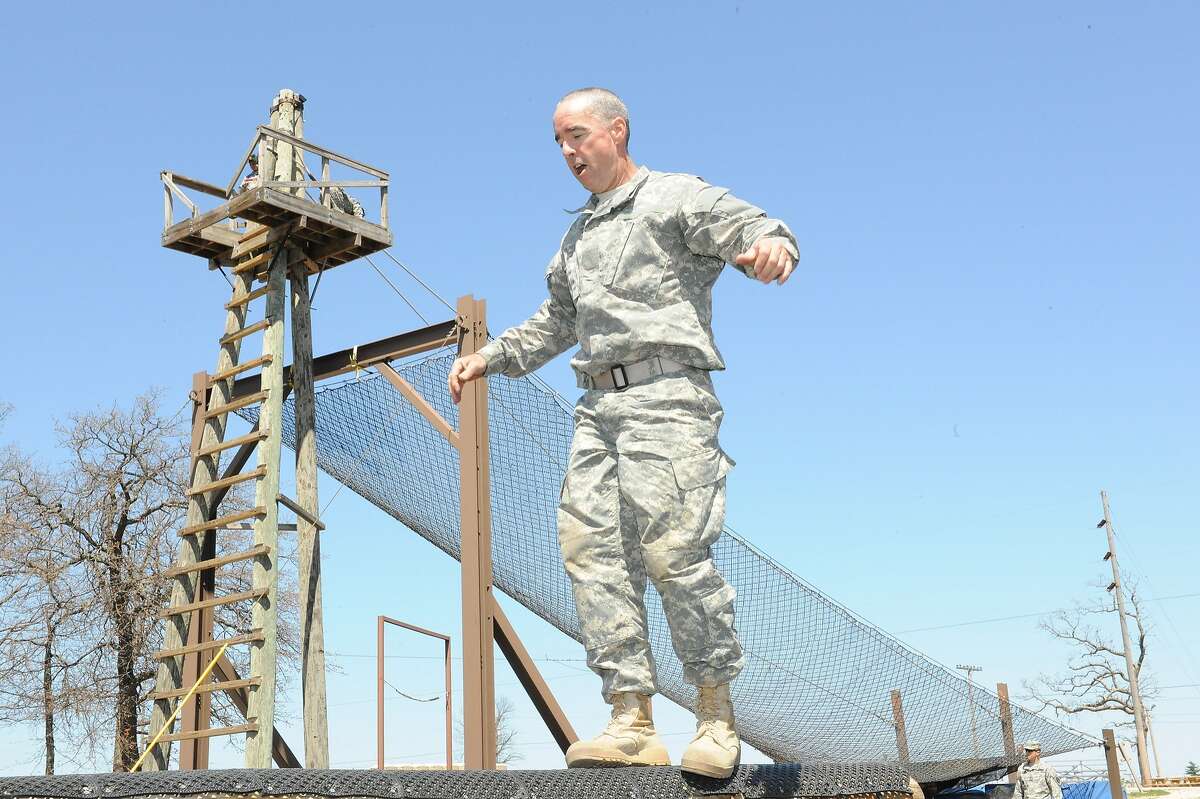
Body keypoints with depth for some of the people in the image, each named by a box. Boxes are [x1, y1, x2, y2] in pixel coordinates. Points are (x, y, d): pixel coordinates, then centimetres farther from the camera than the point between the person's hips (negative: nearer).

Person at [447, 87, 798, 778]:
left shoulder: (675, 197, 7)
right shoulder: (579, 237, 30)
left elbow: (749, 226, -9)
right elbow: (555, 324, 41)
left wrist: (771, 241, -32)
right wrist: (492, 357, 33)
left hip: (665, 394, -7)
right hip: (600, 405, 8)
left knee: (672, 548, -16)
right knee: (591, 544, -6)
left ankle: (718, 715, -2)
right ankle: (634, 721, -7)